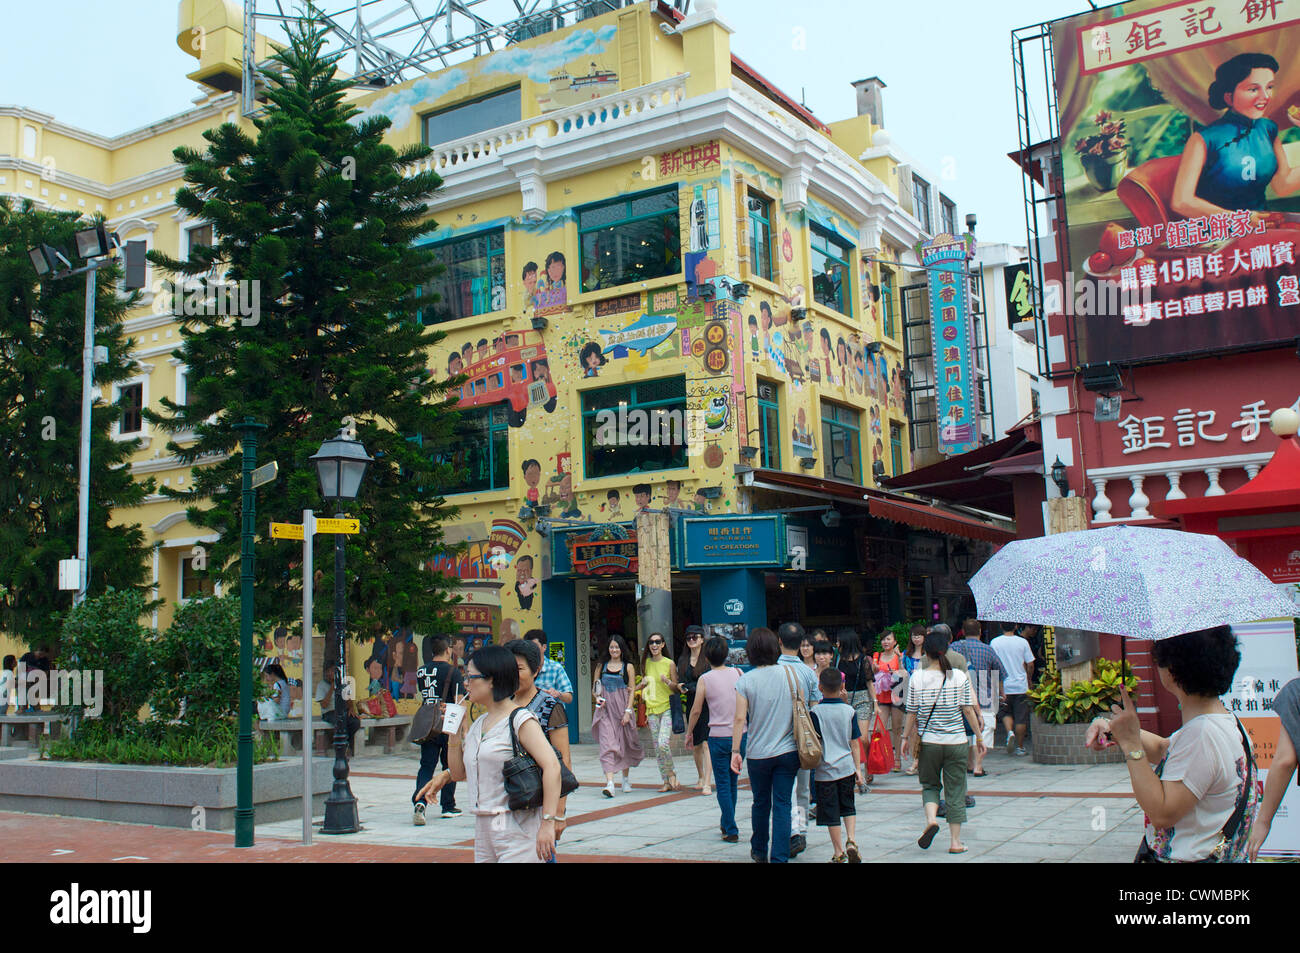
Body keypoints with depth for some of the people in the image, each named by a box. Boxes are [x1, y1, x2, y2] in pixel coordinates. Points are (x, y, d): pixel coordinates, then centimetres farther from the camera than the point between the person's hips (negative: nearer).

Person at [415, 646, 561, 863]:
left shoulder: (520, 719, -9)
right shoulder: (478, 725, 15)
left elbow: (552, 766, -19)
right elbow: (459, 772, 19)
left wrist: (547, 823, -24)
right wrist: (456, 732, 8)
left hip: (518, 829, -8)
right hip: (483, 828, 8)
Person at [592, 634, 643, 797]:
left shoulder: (628, 667, 3)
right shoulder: (601, 666, 9)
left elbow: (632, 691, 0)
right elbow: (595, 688, 16)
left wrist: (628, 711, -8)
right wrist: (597, 698, -5)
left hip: (622, 708, 0)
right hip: (605, 709, 0)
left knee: (624, 744, 10)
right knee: (607, 744, -12)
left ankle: (625, 779, 29)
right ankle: (609, 783, -20)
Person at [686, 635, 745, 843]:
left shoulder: (705, 679, -6)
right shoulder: (738, 673, 0)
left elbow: (696, 710, -3)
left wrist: (689, 732, 11)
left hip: (718, 736, -3)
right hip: (740, 734, 3)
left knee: (723, 784, 4)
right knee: (732, 781, 17)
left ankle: (731, 831, 1)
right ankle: (726, 823, 29)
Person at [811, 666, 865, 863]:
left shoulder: (816, 712, -10)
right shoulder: (849, 711, -1)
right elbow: (854, 743, 2)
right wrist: (858, 768, 7)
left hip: (825, 769, -3)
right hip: (846, 766, 3)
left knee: (830, 811, 5)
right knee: (848, 806, 19)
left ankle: (838, 851, 9)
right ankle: (851, 841, 3)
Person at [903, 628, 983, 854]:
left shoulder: (917, 678, -6)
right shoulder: (959, 677, -5)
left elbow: (912, 713, -1)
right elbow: (968, 710, -3)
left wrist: (906, 737, 12)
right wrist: (979, 736, 8)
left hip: (928, 742, 0)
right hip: (956, 742, 0)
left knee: (930, 785, 18)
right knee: (955, 791, 9)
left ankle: (931, 819, -9)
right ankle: (955, 842, 11)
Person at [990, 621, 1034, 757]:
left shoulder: (995, 642, -4)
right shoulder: (1022, 642, -3)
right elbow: (1030, 665, -1)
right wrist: (1029, 680, 16)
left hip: (1003, 686, 0)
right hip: (1021, 686, 0)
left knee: (1005, 712, 18)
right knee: (1021, 717, 7)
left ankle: (1009, 732, -8)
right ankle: (1020, 747, 10)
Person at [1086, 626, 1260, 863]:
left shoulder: (1204, 735, -21)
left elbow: (1162, 813, -24)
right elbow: (1162, 749, 23)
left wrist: (1131, 743, -21)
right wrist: (1114, 729, 6)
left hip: (1187, 858, -9)